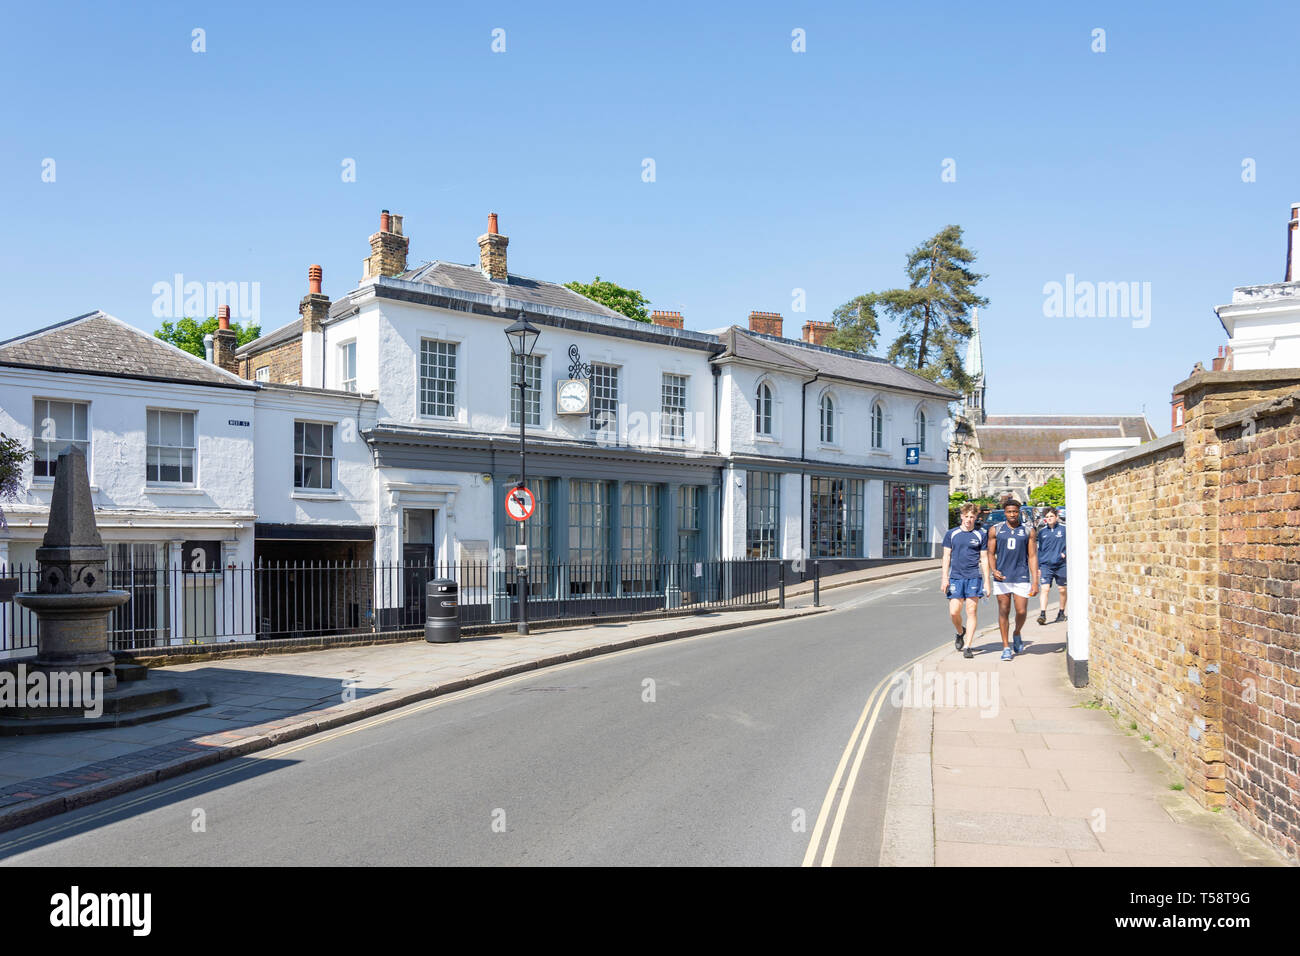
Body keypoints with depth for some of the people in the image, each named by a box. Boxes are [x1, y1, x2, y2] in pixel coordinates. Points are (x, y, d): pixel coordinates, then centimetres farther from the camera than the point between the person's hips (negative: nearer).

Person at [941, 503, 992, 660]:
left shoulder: (981, 535, 6)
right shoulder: (951, 534, 6)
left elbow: (984, 559, 8)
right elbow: (946, 557, 8)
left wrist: (987, 582, 4)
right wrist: (945, 578, 0)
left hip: (974, 578, -1)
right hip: (955, 577, 1)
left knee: (971, 611, -4)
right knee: (954, 612, -2)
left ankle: (967, 646, 1)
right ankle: (960, 632, 30)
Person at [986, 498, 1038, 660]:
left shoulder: (1028, 532, 5)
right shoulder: (995, 530, 6)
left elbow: (1033, 557, 4)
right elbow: (991, 553, 8)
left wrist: (1035, 582, -3)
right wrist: (994, 570, -11)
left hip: (1021, 577, 0)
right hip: (1002, 577, 0)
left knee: (1022, 612, -2)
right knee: (1004, 611, 2)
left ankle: (1017, 634, 29)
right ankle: (1006, 647, 10)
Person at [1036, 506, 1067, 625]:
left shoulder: (1064, 529, -1)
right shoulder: (1042, 532, 9)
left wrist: (1065, 553, -11)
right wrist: (1038, 567, 12)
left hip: (1061, 565, -2)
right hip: (1045, 565, 2)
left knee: (1062, 590, 10)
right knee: (1044, 589, -11)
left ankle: (1062, 613, 27)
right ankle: (1042, 614, -16)